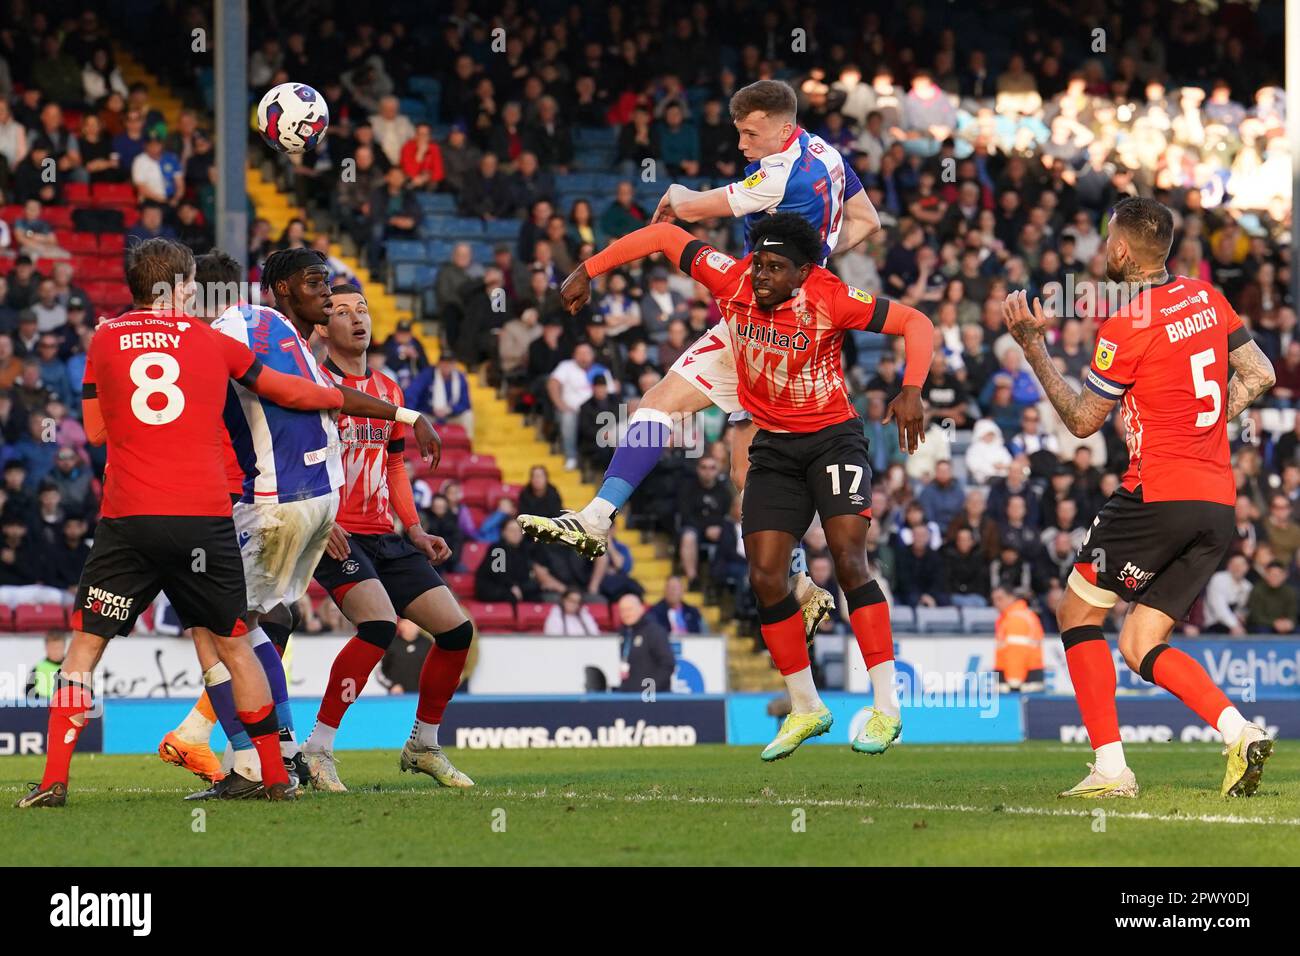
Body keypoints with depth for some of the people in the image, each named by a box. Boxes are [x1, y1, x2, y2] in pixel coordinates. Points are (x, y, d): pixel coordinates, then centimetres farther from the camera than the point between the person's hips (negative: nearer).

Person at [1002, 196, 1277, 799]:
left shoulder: (1124, 329, -12)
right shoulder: (1206, 299, 10)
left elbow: (1081, 421, -2)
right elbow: (1259, 376, 15)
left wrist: (1033, 347, -3)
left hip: (1158, 495, -7)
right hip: (1218, 502, 7)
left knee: (1078, 613, 8)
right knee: (1138, 646, 11)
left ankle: (1110, 768, -1)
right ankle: (1239, 731, -11)